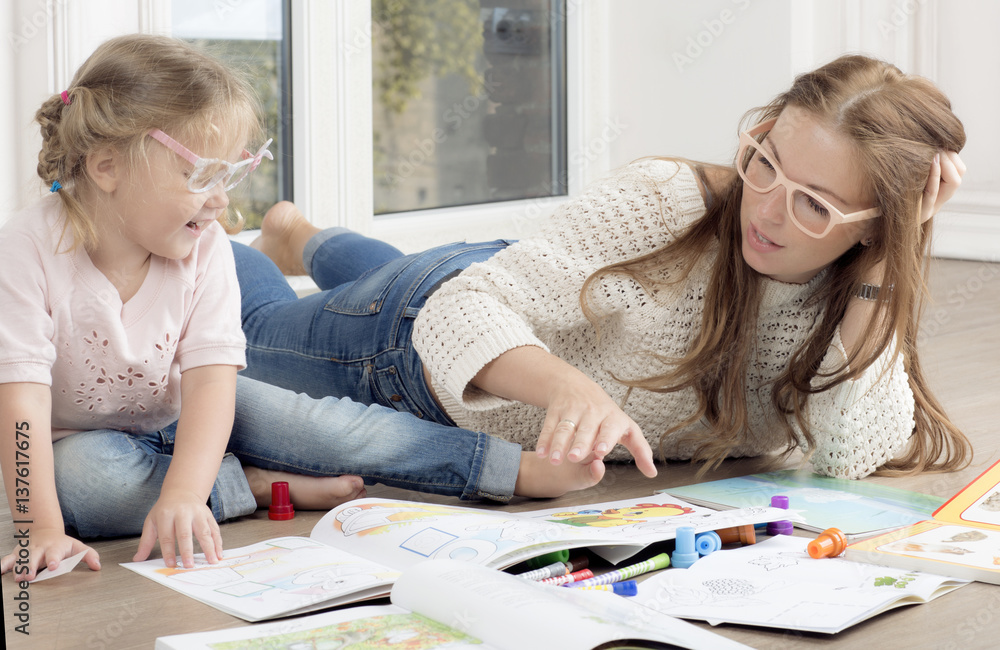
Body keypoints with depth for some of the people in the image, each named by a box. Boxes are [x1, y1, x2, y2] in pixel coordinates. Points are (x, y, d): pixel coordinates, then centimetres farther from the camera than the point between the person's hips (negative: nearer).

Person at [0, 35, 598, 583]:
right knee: (74, 474, -37)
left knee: (309, 422, -18)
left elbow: (211, 375, -29)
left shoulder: (206, 249, -18)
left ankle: (522, 469, -16)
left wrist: (182, 495, -46)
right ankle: (263, 487, -21)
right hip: (80, 436, -2)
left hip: (181, 417, 3)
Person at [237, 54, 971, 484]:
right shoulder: (663, 203, -44)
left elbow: (854, 455, -45)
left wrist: (888, 263, -48)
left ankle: (304, 238, 69)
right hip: (423, 327, -5)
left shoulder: (855, 295, -30)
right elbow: (461, 310, -45)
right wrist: (571, 386, -66)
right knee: (255, 327, 26)